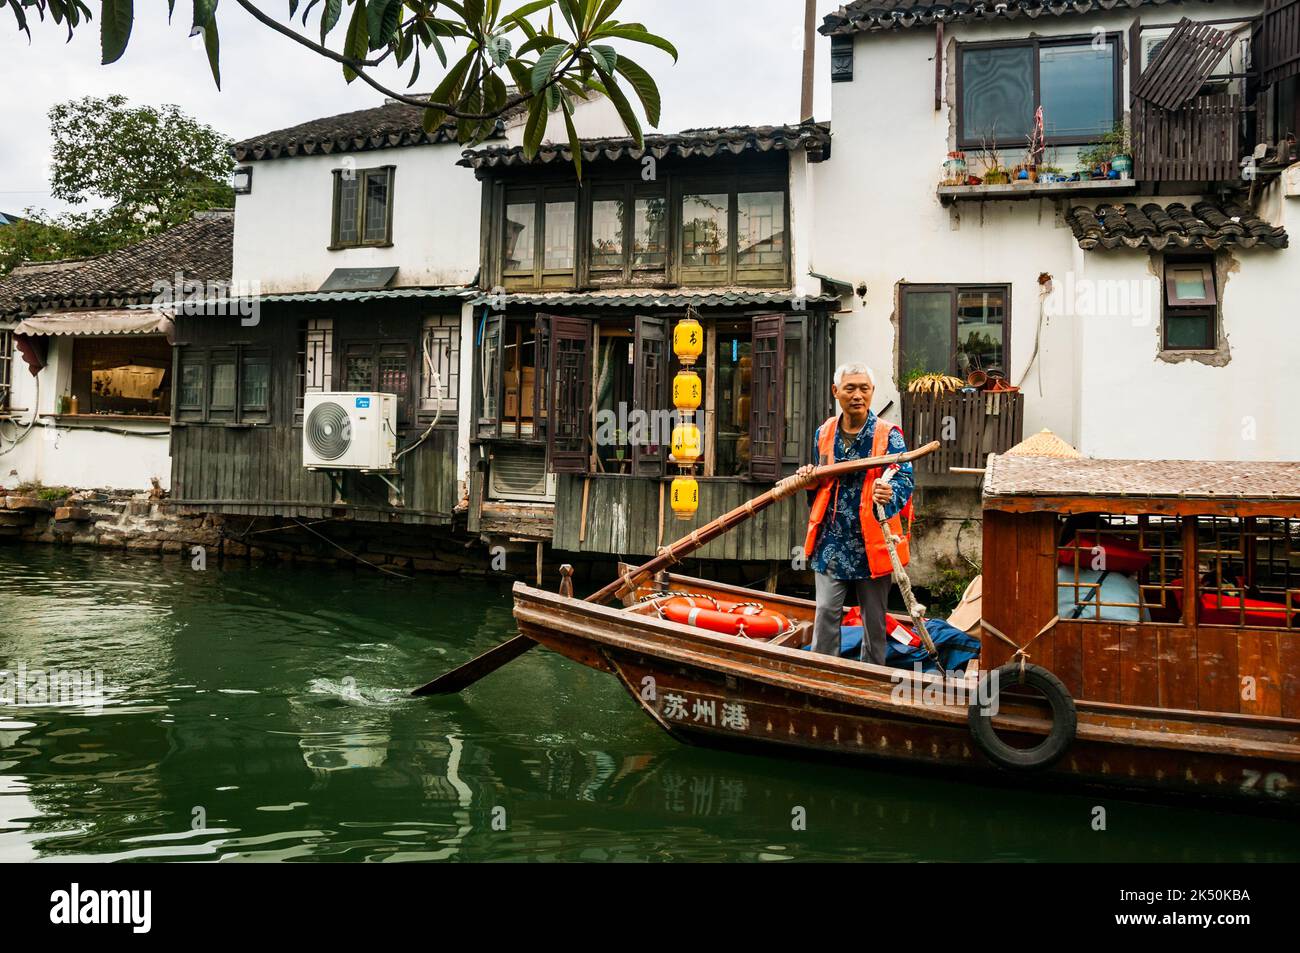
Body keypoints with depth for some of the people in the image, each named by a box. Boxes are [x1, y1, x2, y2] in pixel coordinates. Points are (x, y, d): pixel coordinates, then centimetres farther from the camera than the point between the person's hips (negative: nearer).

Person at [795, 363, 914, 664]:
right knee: (826, 612, -3)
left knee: (874, 617, 10)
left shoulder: (888, 435, -7)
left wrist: (890, 494, -39)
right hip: (832, 540, 2)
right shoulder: (824, 433, 6)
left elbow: (904, 479, -17)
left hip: (872, 541, -2)